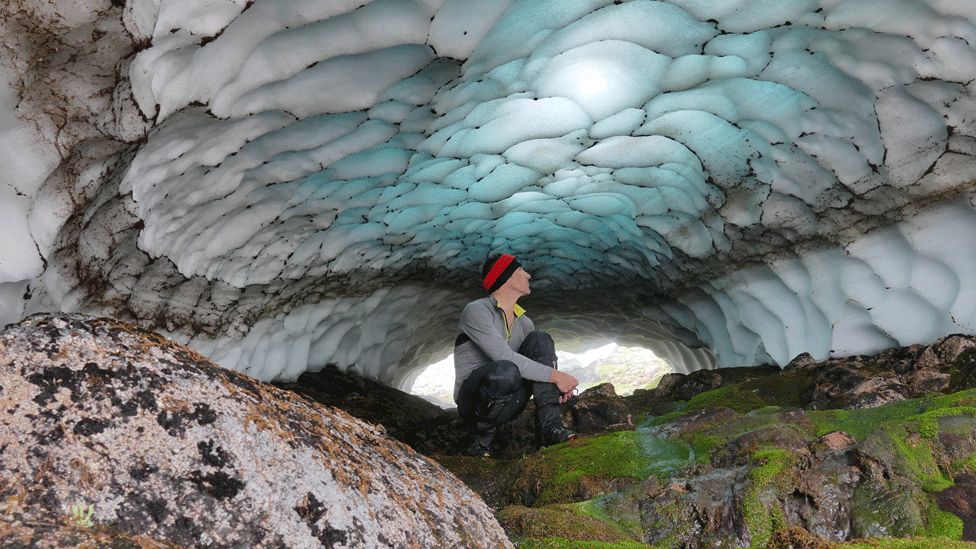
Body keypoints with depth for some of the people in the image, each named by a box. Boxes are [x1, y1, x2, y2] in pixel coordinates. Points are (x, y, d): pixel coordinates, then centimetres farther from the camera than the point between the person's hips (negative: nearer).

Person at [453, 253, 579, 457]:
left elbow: (543, 360, 10)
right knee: (506, 371, -39)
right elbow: (504, 357, -24)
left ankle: (549, 427, -19)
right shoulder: (476, 310, -12)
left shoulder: (524, 323, 12)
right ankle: (483, 434, -11)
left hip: (507, 404, 6)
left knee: (540, 339, -11)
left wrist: (561, 386, -13)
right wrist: (555, 376, -24)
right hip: (473, 399, -6)